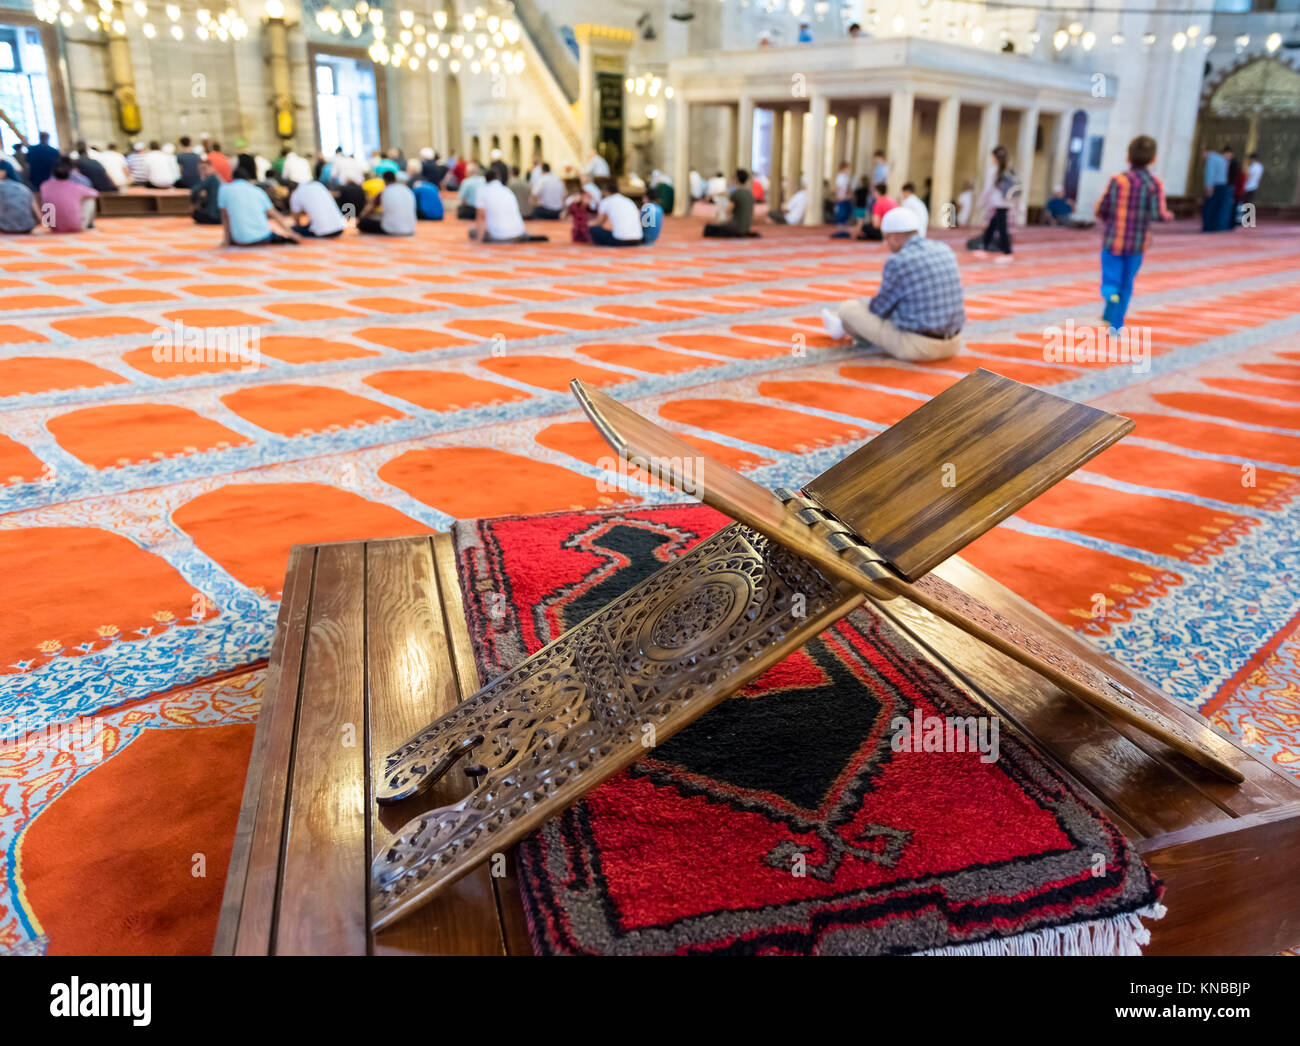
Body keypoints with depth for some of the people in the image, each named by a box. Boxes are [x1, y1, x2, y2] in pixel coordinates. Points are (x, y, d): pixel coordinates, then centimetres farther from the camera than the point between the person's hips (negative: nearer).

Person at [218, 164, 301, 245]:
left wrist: (226, 240, 13)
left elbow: (225, 217, 9)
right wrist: (291, 233, 21)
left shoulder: (224, 189, 6)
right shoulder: (257, 191, 13)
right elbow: (275, 214, 15)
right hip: (262, 239, 1)